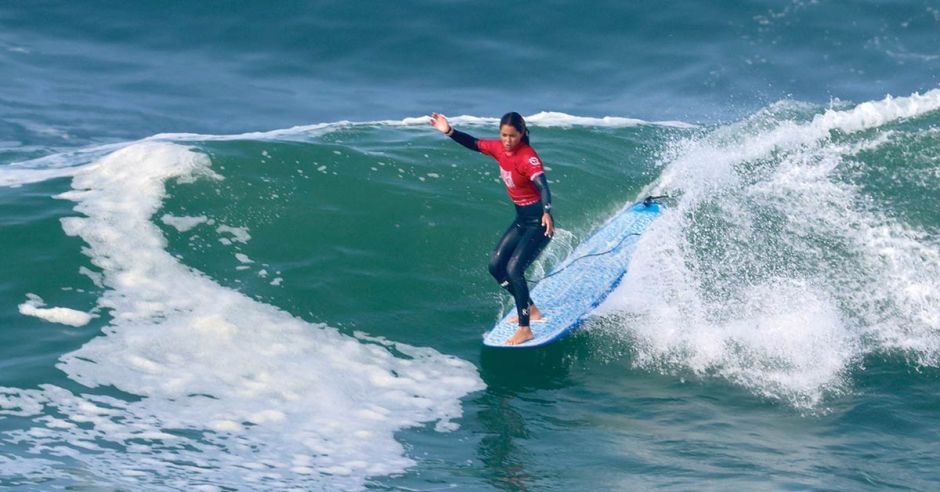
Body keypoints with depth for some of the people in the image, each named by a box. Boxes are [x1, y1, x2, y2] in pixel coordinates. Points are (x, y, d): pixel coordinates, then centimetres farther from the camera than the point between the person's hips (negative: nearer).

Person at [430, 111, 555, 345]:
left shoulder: (528, 157, -24)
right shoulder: (499, 148, -2)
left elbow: (542, 186, -38)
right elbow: (474, 144, 14)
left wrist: (547, 213, -55)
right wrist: (450, 132, 2)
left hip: (538, 221, -9)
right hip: (521, 219, 9)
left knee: (514, 269, -17)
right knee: (496, 265, 10)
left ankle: (525, 329, -10)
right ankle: (530, 310, 24)